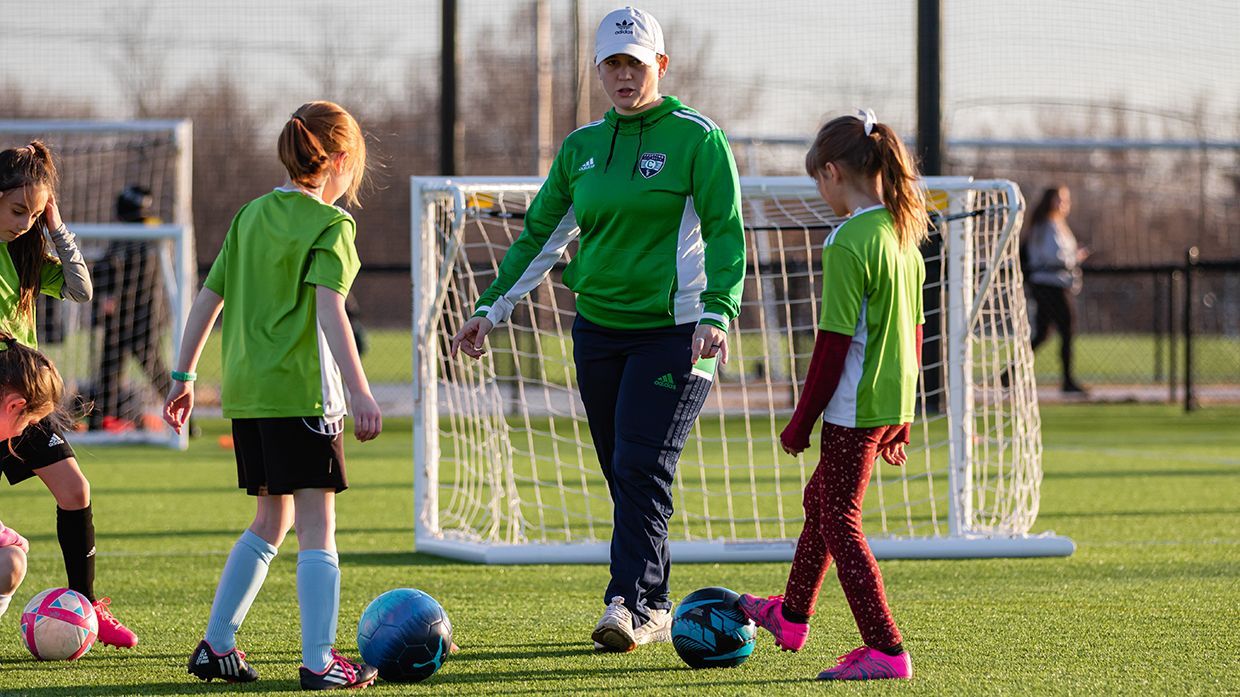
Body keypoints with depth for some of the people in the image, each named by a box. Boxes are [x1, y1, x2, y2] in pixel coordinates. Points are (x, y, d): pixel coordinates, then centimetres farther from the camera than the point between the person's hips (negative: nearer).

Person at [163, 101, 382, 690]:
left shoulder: (252, 215, 14)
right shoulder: (331, 223, -7)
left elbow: (208, 298, 14)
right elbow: (328, 306, -19)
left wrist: (183, 376, 21)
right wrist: (360, 391, -25)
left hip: (245, 391, 7)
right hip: (302, 391, -7)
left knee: (271, 520, 19)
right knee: (316, 524, -4)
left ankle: (215, 647, 18)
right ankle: (319, 662, -9)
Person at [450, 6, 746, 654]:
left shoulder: (696, 138, -5)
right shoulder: (582, 146, 11)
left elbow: (725, 233, -10)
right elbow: (539, 235, 17)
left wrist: (716, 313, -22)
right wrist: (491, 309, 12)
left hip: (672, 330, -5)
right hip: (598, 327, 6)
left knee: (642, 467, -15)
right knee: (623, 474, 5)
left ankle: (630, 603, -18)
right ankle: (654, 610, 11)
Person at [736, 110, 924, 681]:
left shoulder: (849, 241, -19)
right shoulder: (904, 235, 8)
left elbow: (834, 342, -19)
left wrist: (802, 420, -12)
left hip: (855, 408, -9)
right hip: (892, 404, 9)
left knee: (840, 522, -1)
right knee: (820, 500, 24)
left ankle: (886, 650, -3)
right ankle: (791, 617, 40)